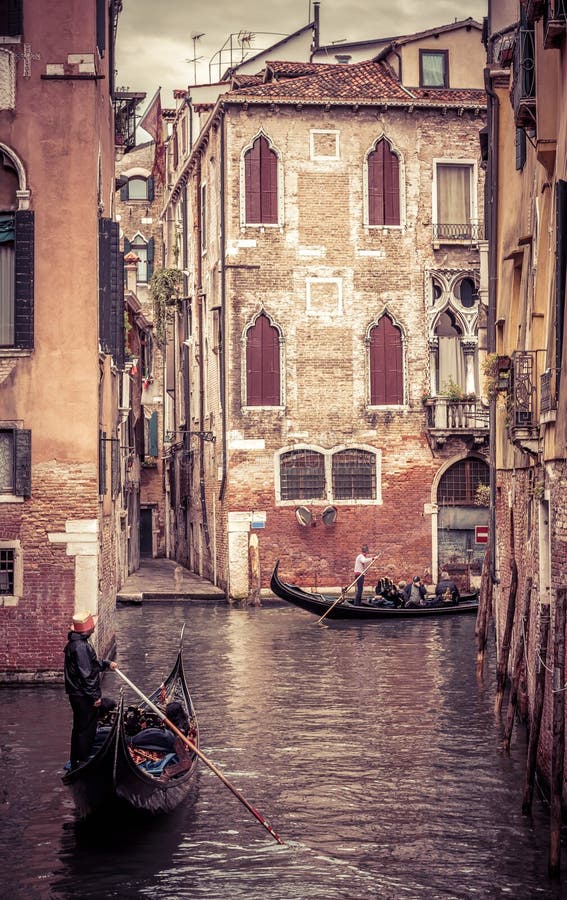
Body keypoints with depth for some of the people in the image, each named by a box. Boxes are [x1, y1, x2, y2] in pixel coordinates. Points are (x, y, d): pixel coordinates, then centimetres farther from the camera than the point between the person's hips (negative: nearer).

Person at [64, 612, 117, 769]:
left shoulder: (74, 643, 10)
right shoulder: (81, 647, -23)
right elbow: (86, 675, -24)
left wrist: (106, 663, 14)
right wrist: (95, 696, -19)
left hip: (76, 695, 11)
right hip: (84, 697, -11)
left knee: (79, 728, 18)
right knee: (86, 730, -2)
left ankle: (75, 763, 27)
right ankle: (82, 763, 4)